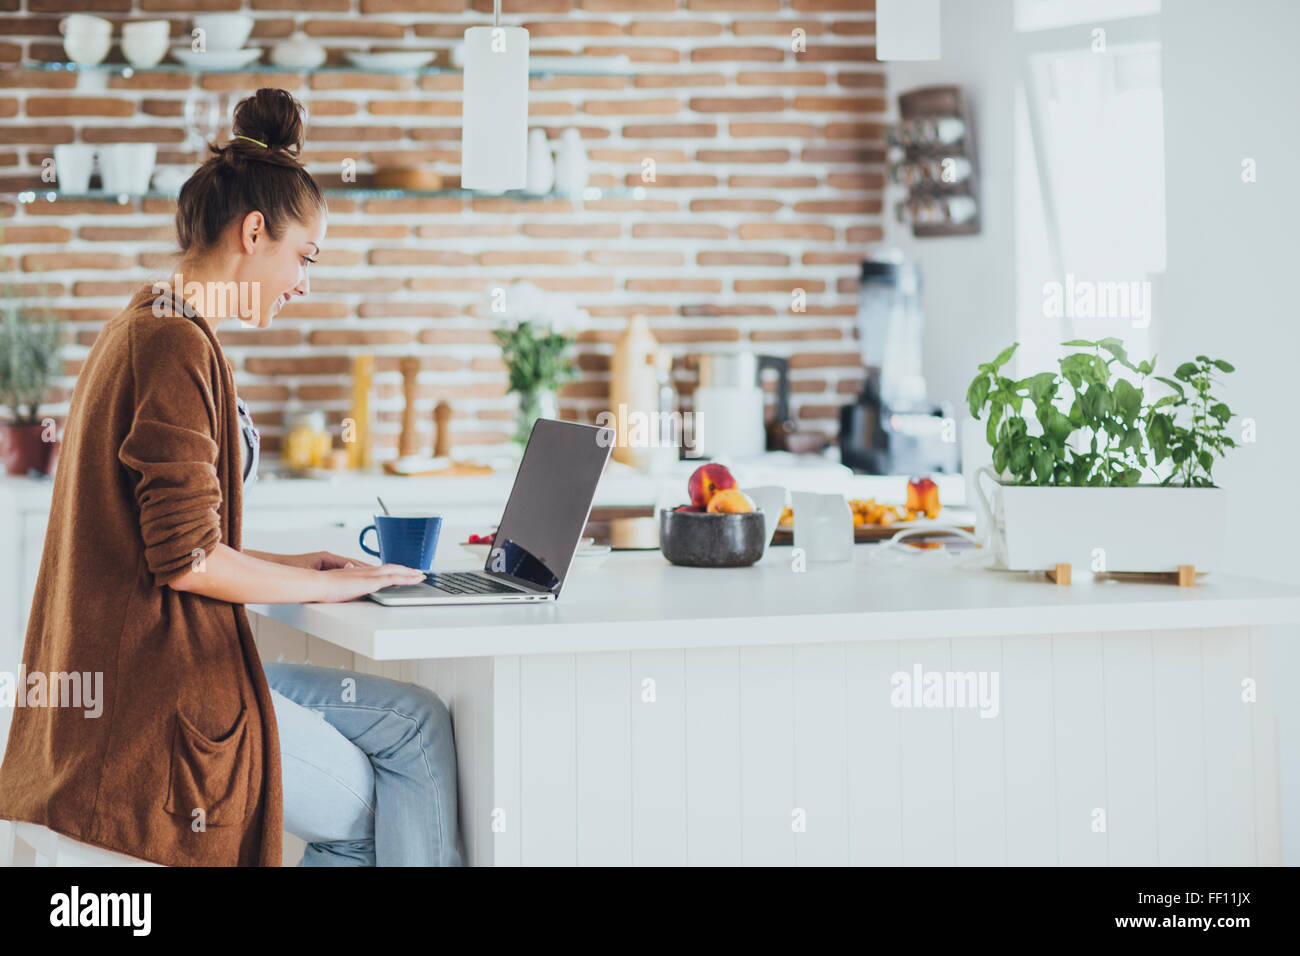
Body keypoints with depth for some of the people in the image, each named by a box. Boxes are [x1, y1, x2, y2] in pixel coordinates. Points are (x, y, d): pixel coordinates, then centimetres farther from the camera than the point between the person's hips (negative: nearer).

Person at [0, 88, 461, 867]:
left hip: (156, 667, 10)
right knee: (383, 811, 0)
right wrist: (327, 584, -8)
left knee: (418, 721, 6)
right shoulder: (176, 345, -17)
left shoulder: (147, 330, 17)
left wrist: (286, 566, 15)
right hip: (161, 693, -10)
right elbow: (187, 560, -21)